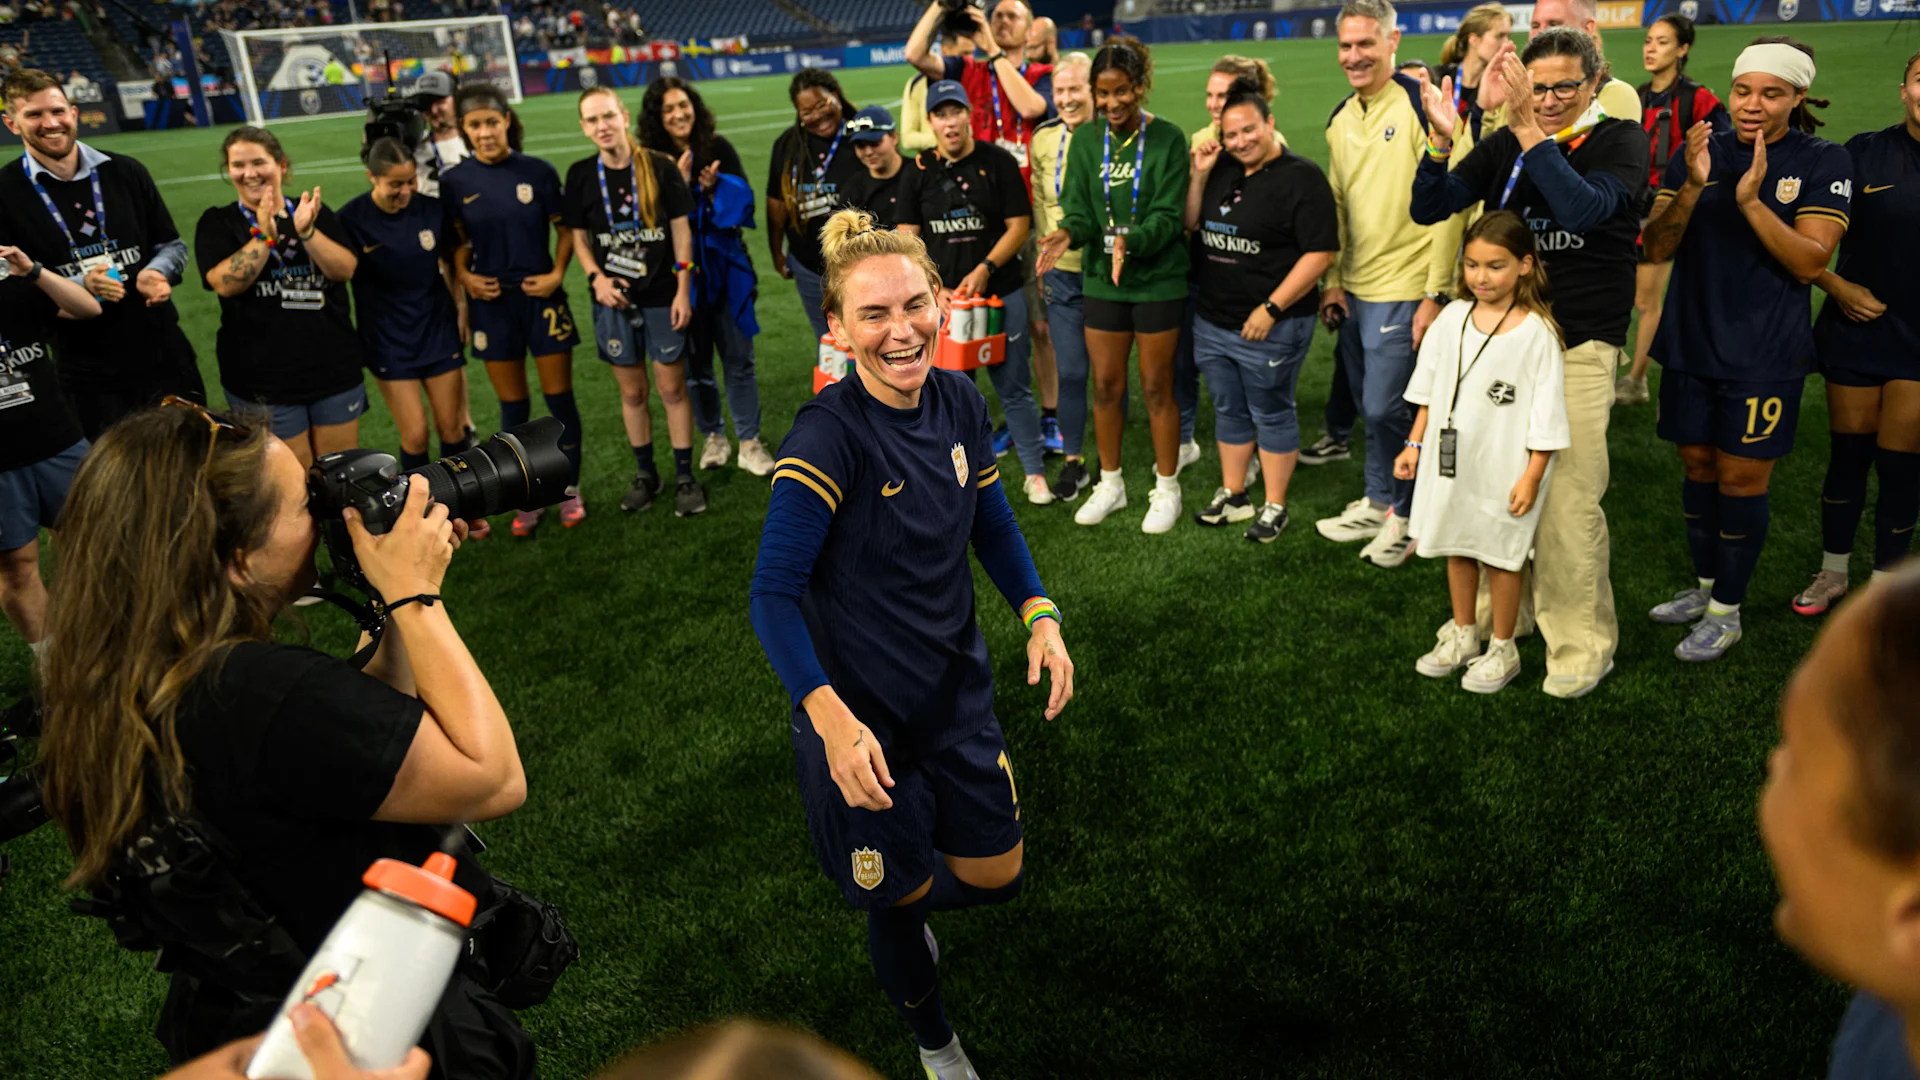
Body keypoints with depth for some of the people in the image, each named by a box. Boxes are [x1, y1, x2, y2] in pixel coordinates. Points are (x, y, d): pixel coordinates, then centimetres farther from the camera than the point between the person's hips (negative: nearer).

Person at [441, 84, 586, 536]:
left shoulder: (538, 172, -4)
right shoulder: (455, 181, 0)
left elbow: (565, 229, 2)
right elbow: (459, 243, 9)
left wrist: (557, 274, -11)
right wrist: (465, 276, -8)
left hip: (542, 296, -1)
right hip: (491, 302, 1)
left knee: (559, 396, 3)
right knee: (512, 406, 8)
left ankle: (571, 491, 19)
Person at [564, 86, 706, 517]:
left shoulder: (660, 166, -6)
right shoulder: (581, 174, 0)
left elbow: (681, 230, -3)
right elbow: (578, 235, 7)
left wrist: (683, 291, -7)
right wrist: (596, 277, -11)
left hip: (662, 296, -2)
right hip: (614, 300, 2)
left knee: (672, 388, 3)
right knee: (632, 392, 11)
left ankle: (685, 477, 15)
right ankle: (645, 474, 27)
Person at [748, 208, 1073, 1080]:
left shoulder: (958, 402, -5)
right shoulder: (827, 437, -24)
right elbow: (773, 594, -23)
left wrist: (1039, 616, -2)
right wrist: (831, 717, -35)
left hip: (955, 688, 5)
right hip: (862, 714, -5)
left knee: (996, 877, 16)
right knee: (900, 895, 15)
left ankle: (902, 899, 51)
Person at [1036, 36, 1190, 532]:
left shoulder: (1167, 138, -8)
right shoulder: (1085, 140, 2)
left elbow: (1168, 215, -14)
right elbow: (1078, 207, -2)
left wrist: (1129, 241, -33)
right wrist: (1068, 232, -25)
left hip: (1158, 279, -3)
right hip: (1101, 280, 4)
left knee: (1156, 387, 5)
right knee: (1105, 384, 10)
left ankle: (1166, 489, 20)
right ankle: (1110, 484, 27)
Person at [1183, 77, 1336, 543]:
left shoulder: (1301, 177, -12)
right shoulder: (1221, 169, 8)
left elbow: (1320, 252, -16)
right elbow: (1192, 225, 16)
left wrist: (1271, 309, -20)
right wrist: (1199, 176, 0)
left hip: (1270, 326, -6)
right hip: (1212, 322, 7)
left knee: (1271, 414, 5)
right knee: (1229, 411, 17)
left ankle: (1275, 508, 17)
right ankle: (1232, 496, 31)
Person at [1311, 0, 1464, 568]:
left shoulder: (1422, 107, -11)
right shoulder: (1340, 119, 12)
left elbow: (1448, 204, -14)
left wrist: (1436, 293, -17)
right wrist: (1334, 280, 14)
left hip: (1404, 291, -7)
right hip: (1357, 290, 7)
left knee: (1386, 408, -5)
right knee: (1370, 406, 15)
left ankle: (1407, 515, 14)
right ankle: (1379, 504, 30)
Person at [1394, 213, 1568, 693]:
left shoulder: (1536, 333, -15)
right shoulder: (1452, 317, 0)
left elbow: (1546, 413, -13)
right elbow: (1429, 388, 9)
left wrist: (1532, 477, -14)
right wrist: (1415, 445, 8)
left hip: (1503, 469, -5)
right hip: (1451, 460, 5)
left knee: (1500, 556, 9)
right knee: (1456, 549, 17)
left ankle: (1502, 650, 26)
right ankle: (1462, 637, 36)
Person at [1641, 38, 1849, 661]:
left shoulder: (1823, 163, -4)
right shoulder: (1696, 154, 4)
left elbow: (1811, 262, -13)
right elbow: (1656, 249, -3)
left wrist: (1751, 201, -23)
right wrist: (1692, 188, -19)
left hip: (1765, 354, -3)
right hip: (1691, 344, 4)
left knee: (1742, 478, 1)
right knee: (1698, 465, 13)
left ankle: (1727, 611, 14)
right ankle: (1705, 586, 30)